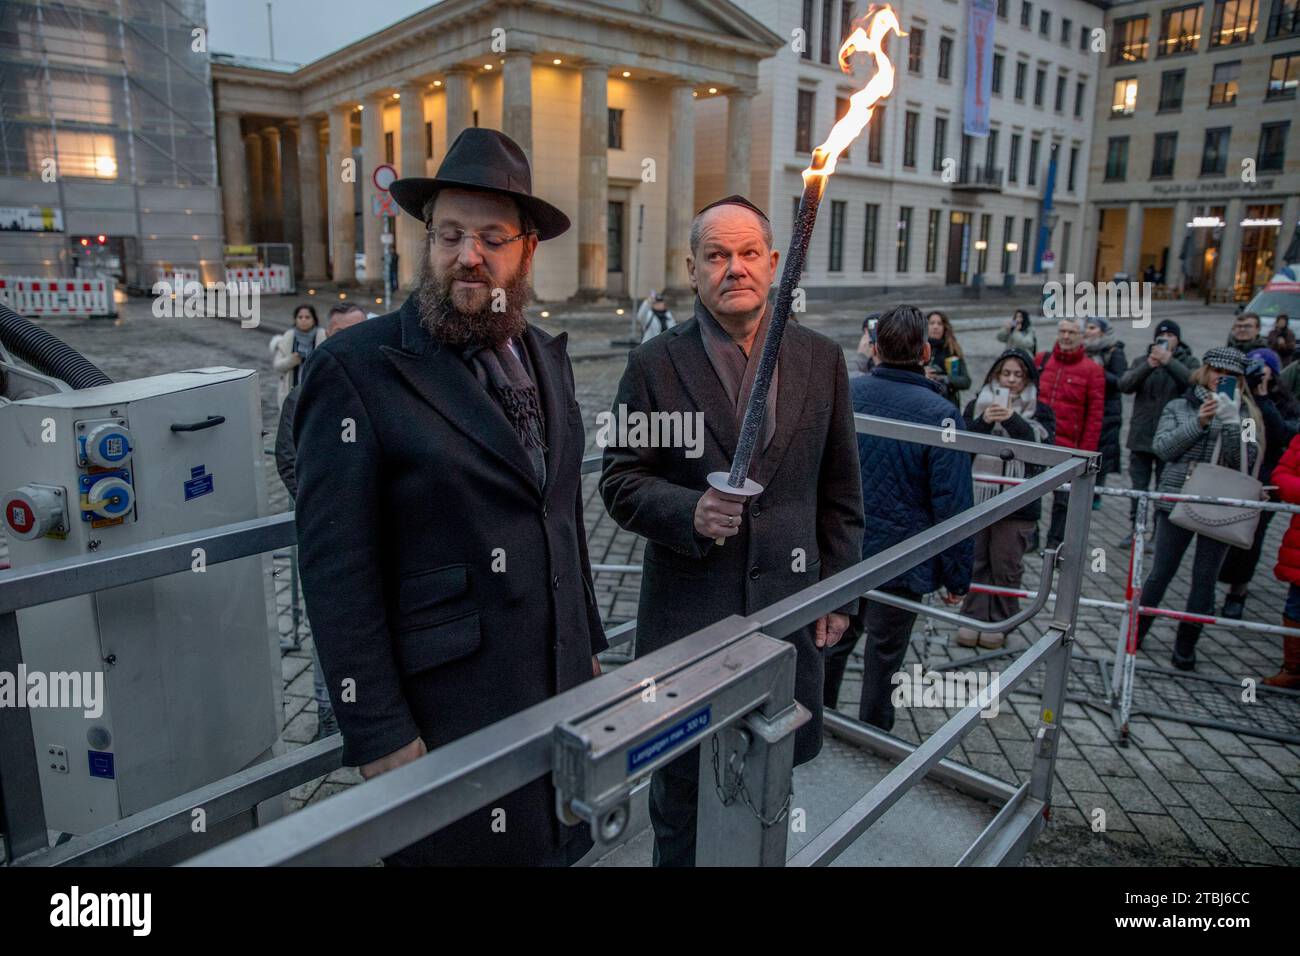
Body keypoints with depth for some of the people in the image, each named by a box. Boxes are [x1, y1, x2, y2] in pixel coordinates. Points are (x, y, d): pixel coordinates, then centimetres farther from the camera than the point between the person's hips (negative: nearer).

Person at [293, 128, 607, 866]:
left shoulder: (547, 356, 5)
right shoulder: (358, 369, -15)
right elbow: (338, 570, -15)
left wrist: (588, 642, 14)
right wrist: (378, 735, -15)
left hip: (560, 687, 6)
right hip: (445, 710, -5)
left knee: (559, 845, 20)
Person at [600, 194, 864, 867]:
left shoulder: (822, 360, 0)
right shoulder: (655, 364, -7)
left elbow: (839, 491, 6)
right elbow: (621, 483, -5)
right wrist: (689, 511, -23)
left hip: (787, 604, 2)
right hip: (687, 612, -2)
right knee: (683, 781, 17)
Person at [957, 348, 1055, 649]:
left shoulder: (1040, 412, 5)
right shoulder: (976, 405, 8)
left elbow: (1042, 447, -11)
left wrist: (1013, 420, -24)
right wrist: (983, 422, -18)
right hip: (976, 497, 1)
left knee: (1006, 566, 4)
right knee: (975, 561, 6)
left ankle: (1000, 622, 17)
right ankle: (973, 617, 17)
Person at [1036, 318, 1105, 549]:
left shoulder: (1092, 371, -3)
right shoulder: (1041, 360, 7)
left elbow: (1095, 415, -4)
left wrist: (1086, 452, -9)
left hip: (1067, 447, -3)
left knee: (1063, 499, 6)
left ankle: (1055, 544, 18)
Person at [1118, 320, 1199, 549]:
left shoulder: (1189, 362, 4)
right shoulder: (1142, 360, 9)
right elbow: (1124, 385, -7)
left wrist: (1169, 361, -22)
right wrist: (1148, 366, -20)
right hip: (1140, 436, 3)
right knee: (1137, 487, 10)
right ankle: (1136, 530, 22)